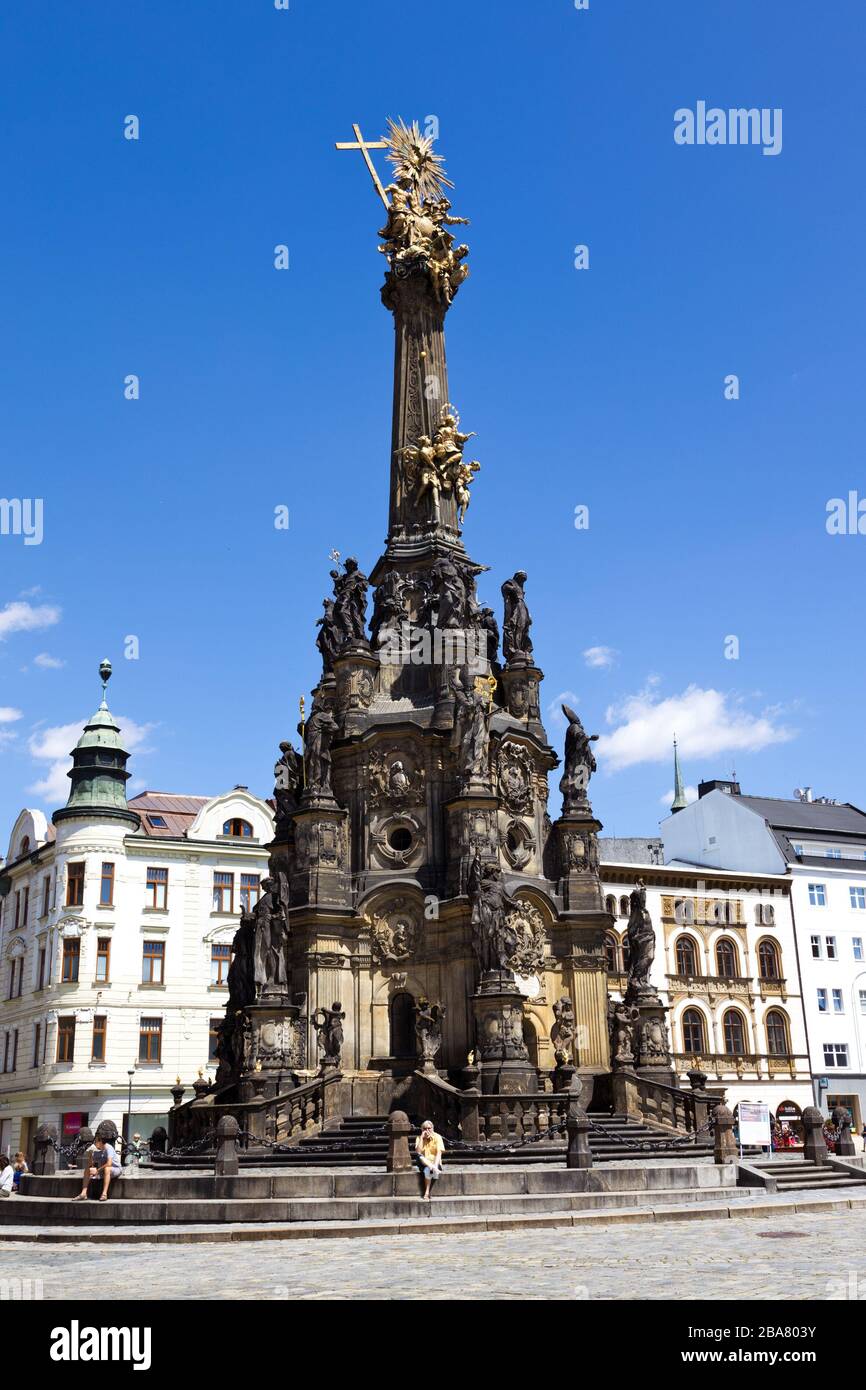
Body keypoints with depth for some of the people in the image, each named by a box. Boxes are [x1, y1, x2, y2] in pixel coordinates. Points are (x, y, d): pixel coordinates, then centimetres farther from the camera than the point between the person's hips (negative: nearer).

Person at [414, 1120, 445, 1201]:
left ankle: (427, 1193, -27)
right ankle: (435, 1169, -37)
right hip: (424, 1163, 2)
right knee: (420, 1157, -32)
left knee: (428, 1169, -36)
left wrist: (435, 1165, -28)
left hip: (435, 1162, -2)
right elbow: (418, 1152, -15)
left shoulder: (437, 1137, -3)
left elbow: (439, 1153, -12)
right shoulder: (419, 1138, 2)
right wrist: (421, 1137, -16)